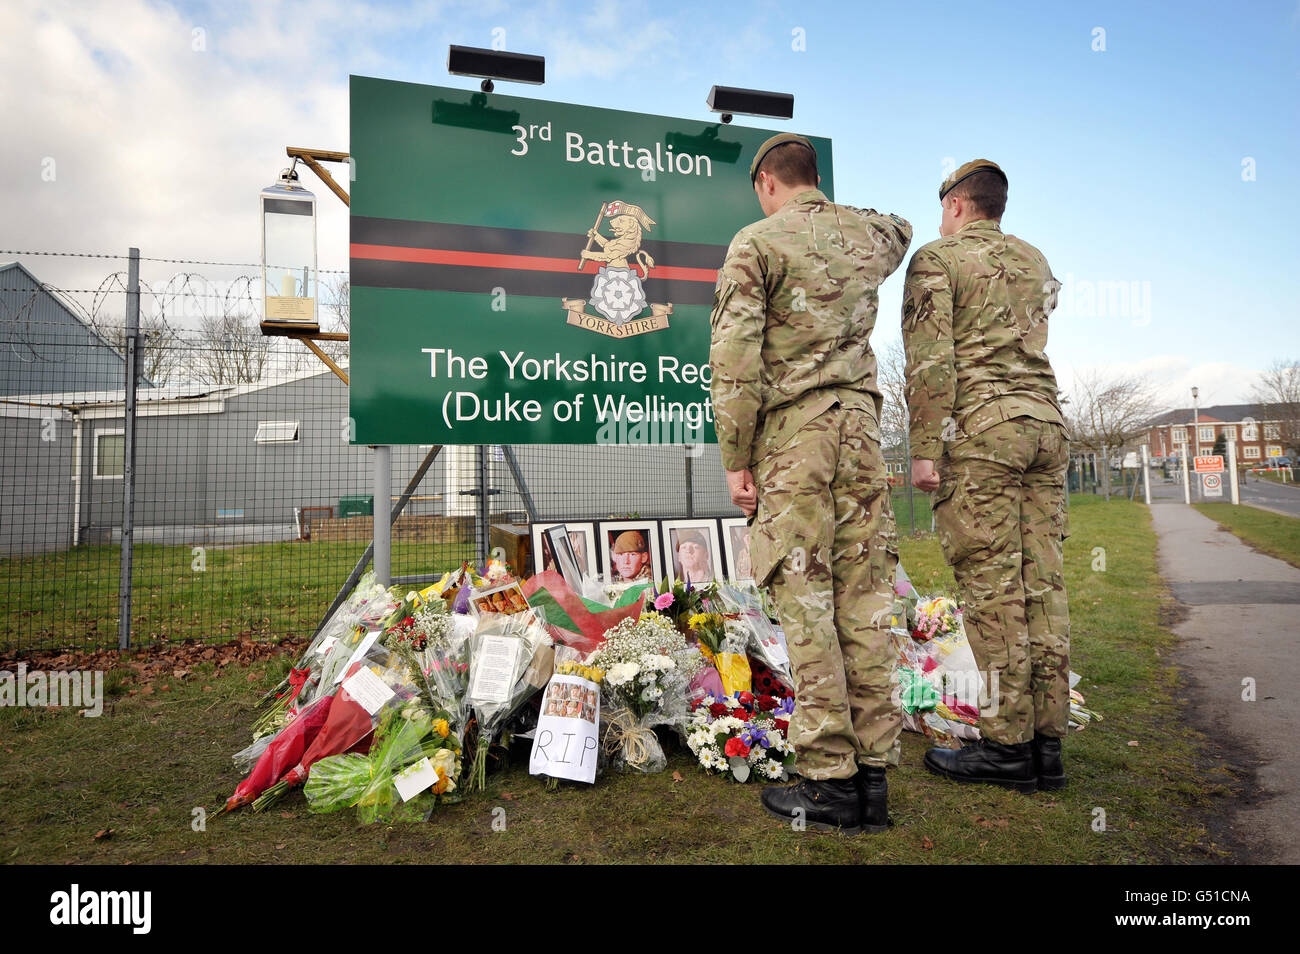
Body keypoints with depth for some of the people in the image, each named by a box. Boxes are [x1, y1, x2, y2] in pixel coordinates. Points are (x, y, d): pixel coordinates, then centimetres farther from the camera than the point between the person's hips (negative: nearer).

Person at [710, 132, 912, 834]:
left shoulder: (757, 242, -1)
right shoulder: (868, 235, 17)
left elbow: (735, 357, -10)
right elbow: (899, 230, 44)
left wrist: (735, 458, -6)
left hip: (792, 428, -5)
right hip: (860, 422, 6)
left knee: (806, 600, -3)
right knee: (864, 598, 5)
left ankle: (829, 781, 2)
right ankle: (871, 775, 12)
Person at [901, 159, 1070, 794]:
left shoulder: (937, 258, 3)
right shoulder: (1036, 261, 22)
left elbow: (931, 359, -10)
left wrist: (923, 448, -11)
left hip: (979, 427, -7)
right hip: (1045, 420, 7)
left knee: (992, 586, -6)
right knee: (1041, 584, 4)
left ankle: (1008, 746, -2)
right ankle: (1047, 743, 9)